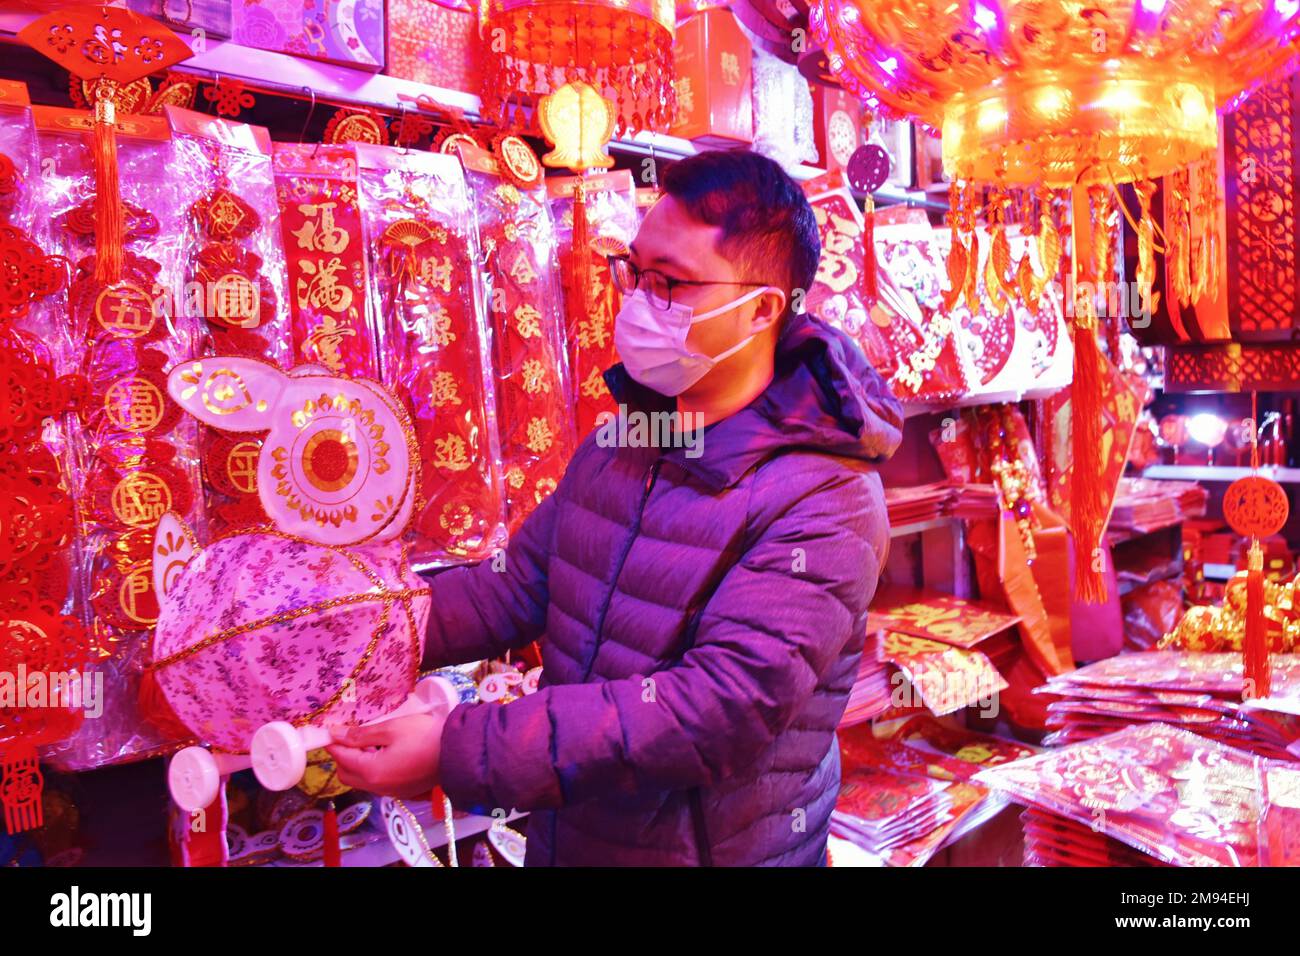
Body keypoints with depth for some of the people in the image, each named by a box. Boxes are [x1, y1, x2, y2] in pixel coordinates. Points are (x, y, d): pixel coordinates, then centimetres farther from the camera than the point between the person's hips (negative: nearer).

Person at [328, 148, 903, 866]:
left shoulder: (826, 501, -24)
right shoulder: (620, 444, 0)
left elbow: (721, 711, -31)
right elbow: (519, 588, 3)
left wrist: (455, 751, -33)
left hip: (718, 846, -6)